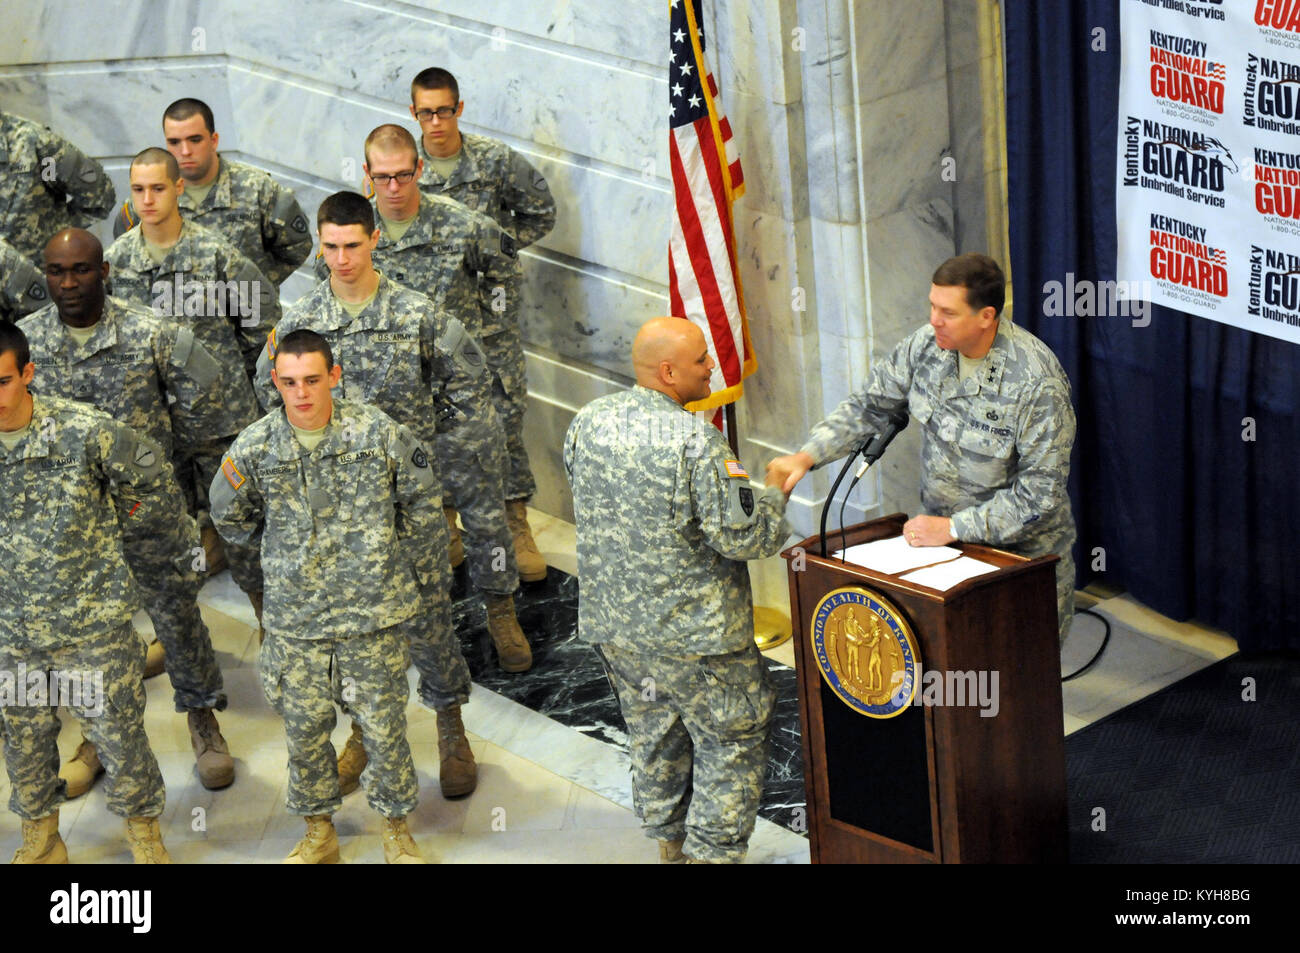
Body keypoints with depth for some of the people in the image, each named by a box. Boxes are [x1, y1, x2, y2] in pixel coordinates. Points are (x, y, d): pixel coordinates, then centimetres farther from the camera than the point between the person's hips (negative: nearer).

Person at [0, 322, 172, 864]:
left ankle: (143, 828, 32)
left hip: (95, 623, -2)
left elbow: (150, 472, 0)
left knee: (119, 732, 10)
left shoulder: (84, 431, -17)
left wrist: (121, 524, 7)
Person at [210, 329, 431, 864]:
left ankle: (396, 826, 27)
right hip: (294, 616, 2)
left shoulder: (378, 433, -9)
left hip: (372, 610, -1)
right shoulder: (255, 447, -6)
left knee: (383, 723, 7)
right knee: (304, 726, 12)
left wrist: (418, 570, 11)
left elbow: (422, 505, 5)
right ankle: (318, 832, 31)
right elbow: (231, 520, 12)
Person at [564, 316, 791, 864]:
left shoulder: (588, 423, -2)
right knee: (731, 737, 11)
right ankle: (713, 850, 15)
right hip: (692, 632, -7)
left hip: (612, 622, 7)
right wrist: (773, 495, -1)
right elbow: (741, 536, -23)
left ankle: (669, 841, 36)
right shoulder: (694, 439, -23)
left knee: (652, 735, 23)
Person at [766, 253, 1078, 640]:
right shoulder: (926, 345, -8)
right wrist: (807, 456, -10)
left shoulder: (1037, 381, -25)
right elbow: (869, 405, 4)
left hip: (1021, 547, -4)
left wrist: (953, 528, -22)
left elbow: (1040, 491, -23)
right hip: (941, 534, 5)